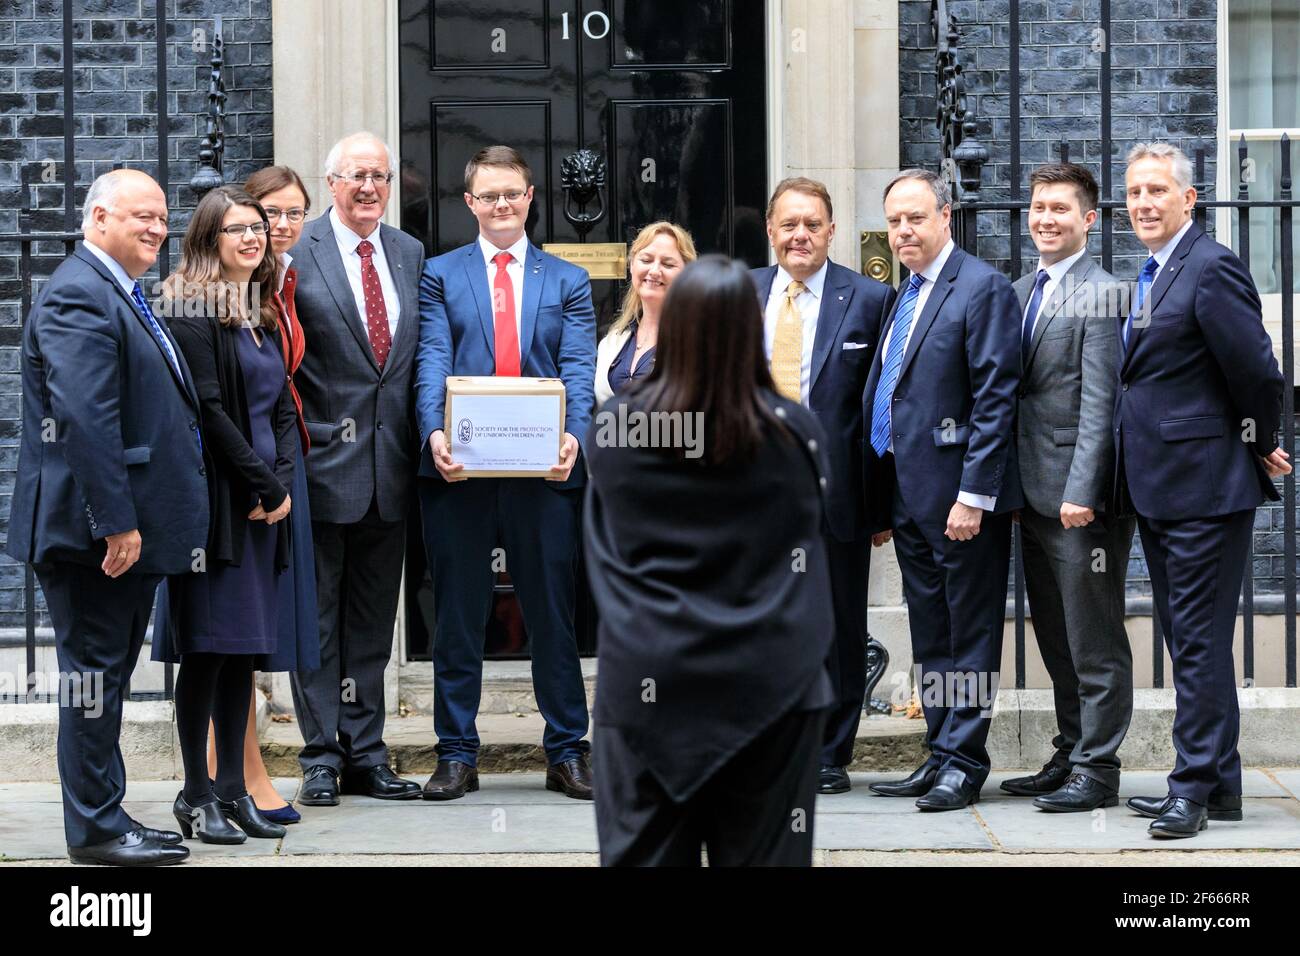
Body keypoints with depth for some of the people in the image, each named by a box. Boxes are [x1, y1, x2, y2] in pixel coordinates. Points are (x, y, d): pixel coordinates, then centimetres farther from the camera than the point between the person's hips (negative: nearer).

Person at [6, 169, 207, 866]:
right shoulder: (78, 296, -16)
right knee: (95, 672, -3)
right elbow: (83, 417, -25)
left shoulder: (122, 296, 18)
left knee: (108, 673, 15)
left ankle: (106, 817, 22)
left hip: (128, 525, 10)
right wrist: (116, 521, -26)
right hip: (92, 526, -10)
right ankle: (95, 829, 3)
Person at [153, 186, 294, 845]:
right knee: (207, 646, -4)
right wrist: (264, 485, -11)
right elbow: (208, 408, -14)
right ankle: (196, 793, 2)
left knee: (243, 648, 8)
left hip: (264, 500, 7)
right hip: (215, 495, -7)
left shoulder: (263, 313, 17)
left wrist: (281, 482, -1)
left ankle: (233, 789, 12)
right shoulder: (190, 310, -8)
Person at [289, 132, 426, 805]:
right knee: (317, 616, 3)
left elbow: (420, 355, 13)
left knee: (372, 617, 11)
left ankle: (365, 755, 18)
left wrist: (425, 436, 3)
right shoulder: (296, 254, -6)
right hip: (324, 462, -5)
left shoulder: (411, 254, 11)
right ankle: (321, 758, 9)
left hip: (389, 465, 5)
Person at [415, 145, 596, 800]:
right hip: (459, 469, 0)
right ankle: (457, 755, 13)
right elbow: (433, 360, -1)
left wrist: (573, 436, -18)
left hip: (543, 471, 0)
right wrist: (435, 433, -19)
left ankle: (566, 752, 14)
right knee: (458, 615, 5)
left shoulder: (567, 280, 13)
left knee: (553, 614, 6)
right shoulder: (441, 274, 11)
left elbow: (578, 368, 1)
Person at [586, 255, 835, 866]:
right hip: (770, 680, 0)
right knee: (762, 853, 6)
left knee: (644, 853, 5)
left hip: (646, 682, 0)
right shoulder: (795, 432, -7)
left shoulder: (611, 430, -4)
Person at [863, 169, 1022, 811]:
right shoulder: (902, 295, 16)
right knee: (929, 637, 13)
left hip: (960, 497, -8)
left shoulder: (982, 288, -10)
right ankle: (940, 757, 20)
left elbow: (995, 399, -15)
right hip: (908, 496, 8)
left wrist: (974, 495, -20)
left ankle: (964, 761, 6)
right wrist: (879, 503, 16)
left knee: (969, 632, 0)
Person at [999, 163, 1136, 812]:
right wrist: (1012, 484, 13)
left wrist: (1081, 491, -21)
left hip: (1080, 497, -8)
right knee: (1056, 639, 15)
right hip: (1035, 492, 8)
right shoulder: (1020, 292, 13)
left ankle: (1097, 769, 6)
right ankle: (1068, 755, 25)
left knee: (1094, 640, 0)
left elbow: (1099, 402, -16)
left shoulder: (1101, 294, -11)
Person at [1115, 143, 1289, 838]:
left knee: (1200, 640, -5)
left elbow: (1258, 372, -17)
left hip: (1205, 485, -10)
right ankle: (1217, 783, 21)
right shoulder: (1151, 276, 15)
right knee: (1186, 639, 13)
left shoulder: (1211, 269, -14)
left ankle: (1195, 786, 0)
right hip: (1157, 490, 10)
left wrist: (1258, 444, -2)